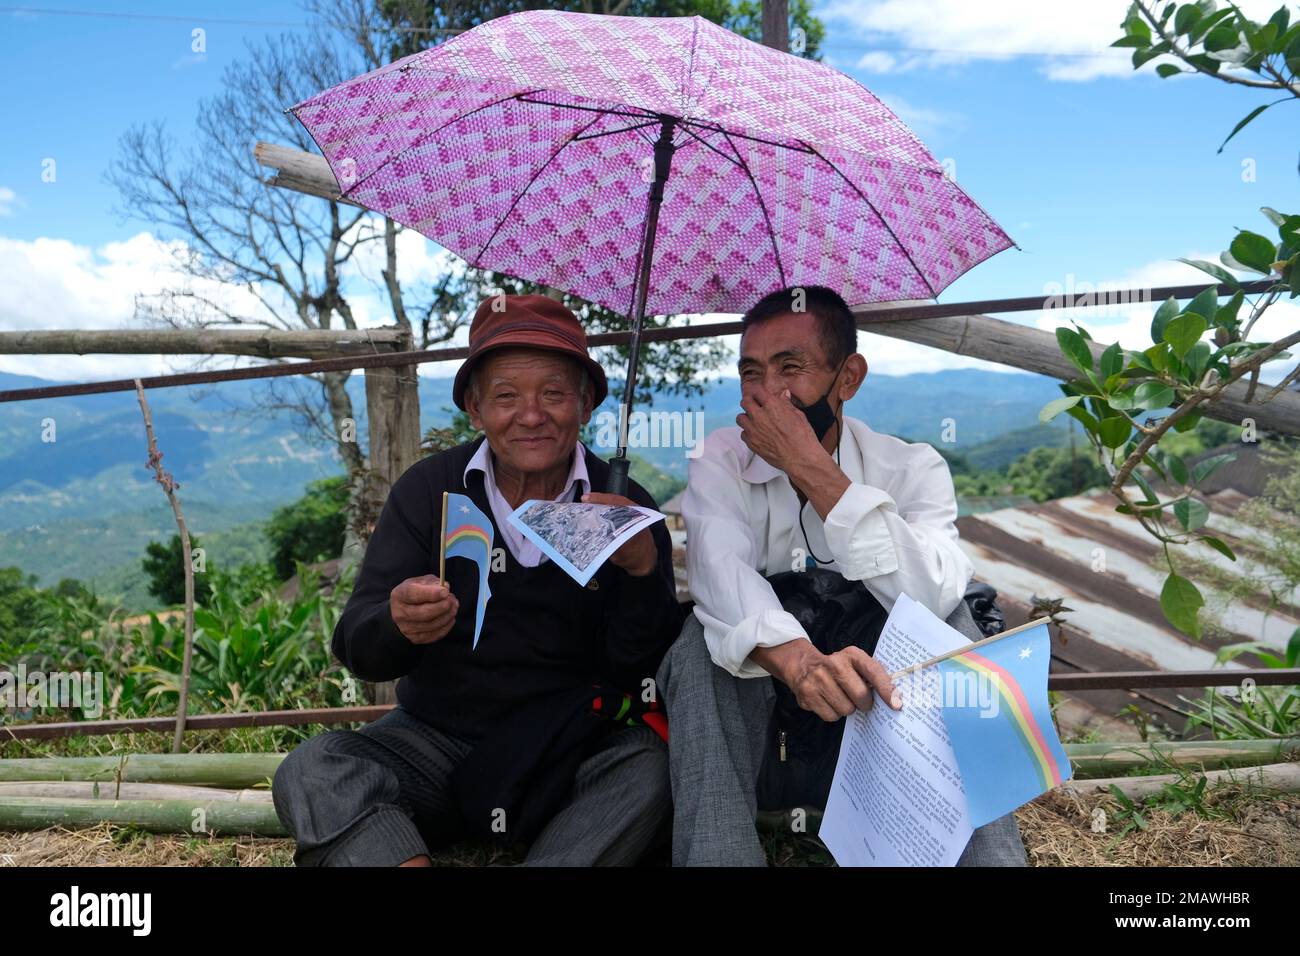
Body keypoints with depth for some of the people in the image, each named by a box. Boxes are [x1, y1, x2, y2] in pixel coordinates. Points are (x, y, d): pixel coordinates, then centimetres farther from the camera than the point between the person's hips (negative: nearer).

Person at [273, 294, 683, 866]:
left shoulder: (626, 510, -3)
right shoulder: (427, 491, -2)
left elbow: (647, 670, -8)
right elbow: (356, 649, -7)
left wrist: (644, 571, -26)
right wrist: (397, 626, -31)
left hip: (571, 753, -1)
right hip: (436, 740, 1)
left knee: (651, 766, -30)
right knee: (310, 771, -22)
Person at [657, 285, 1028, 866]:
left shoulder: (914, 469, -6)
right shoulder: (721, 463, -5)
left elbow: (930, 600, -26)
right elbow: (719, 572, -27)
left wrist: (814, 470, -29)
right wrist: (795, 658, -49)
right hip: (755, 728, 0)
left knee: (951, 621, -25)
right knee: (705, 639, -30)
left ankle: (986, 850, -24)